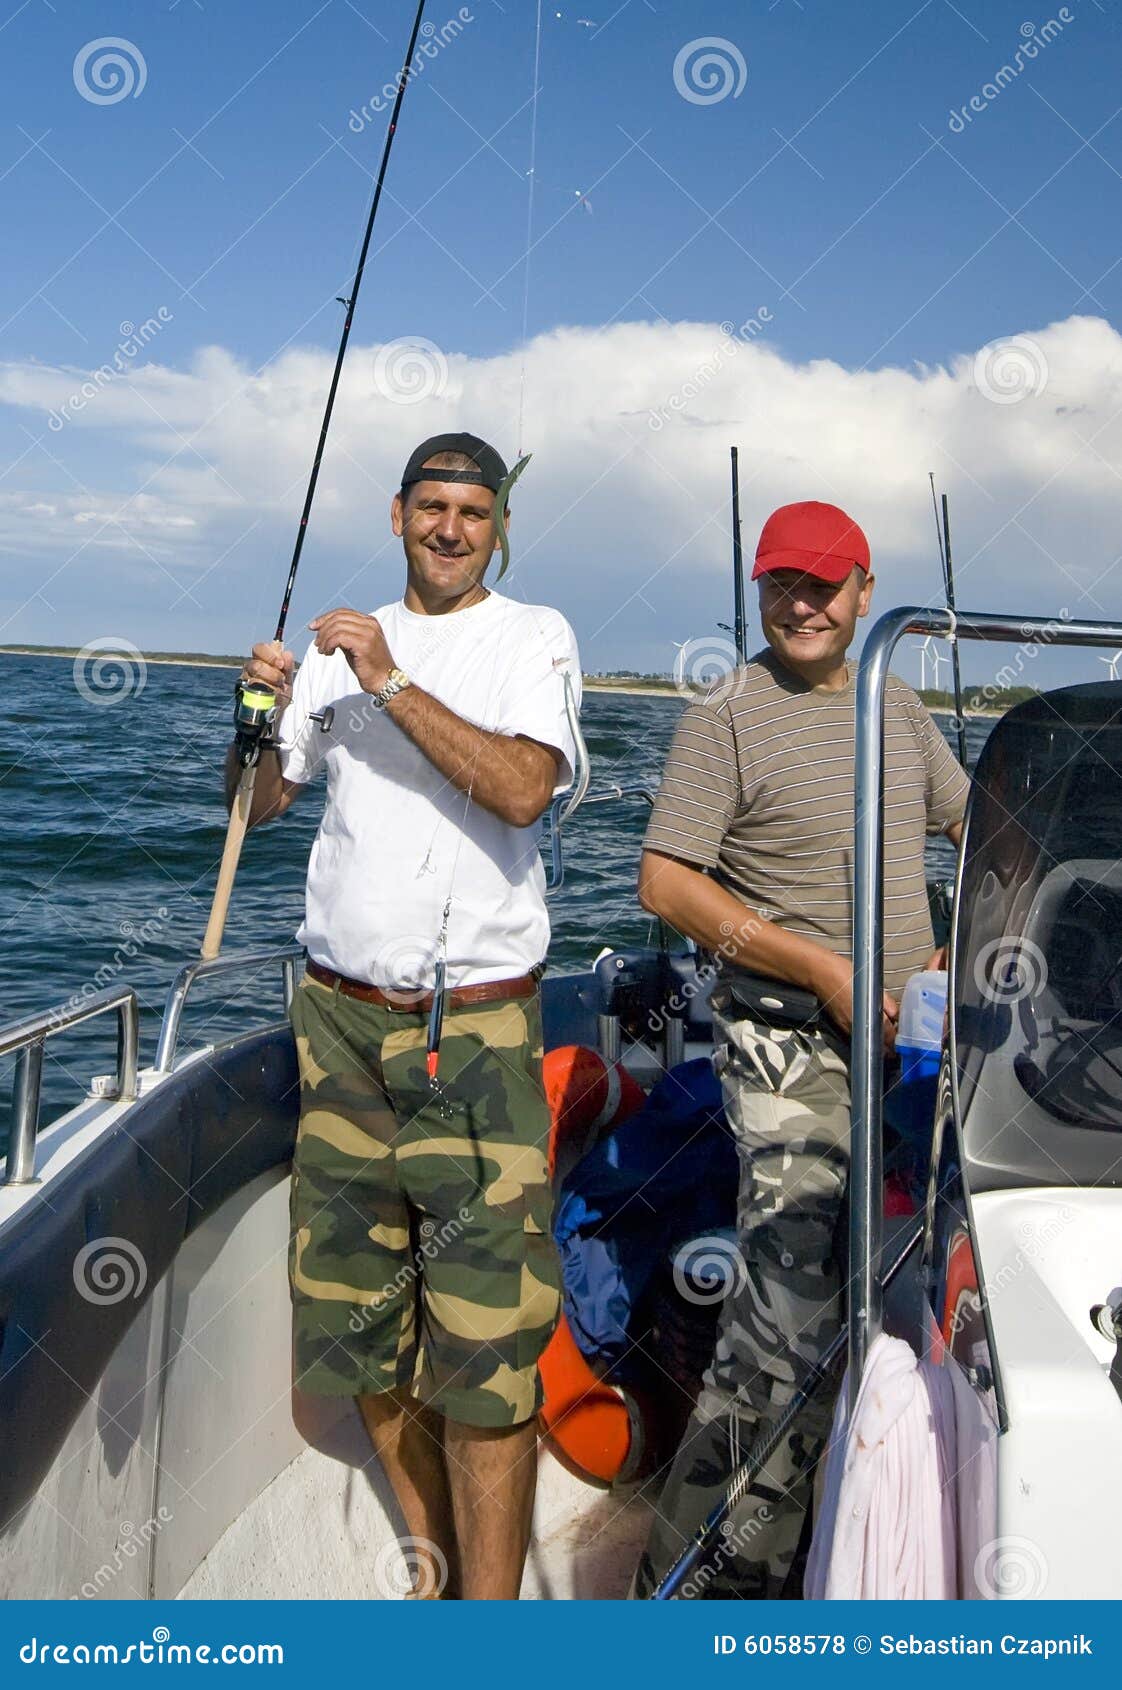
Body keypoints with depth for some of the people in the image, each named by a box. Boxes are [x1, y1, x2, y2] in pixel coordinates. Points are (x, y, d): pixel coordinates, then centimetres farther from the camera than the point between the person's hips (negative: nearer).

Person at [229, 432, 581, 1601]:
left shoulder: (531, 638, 2)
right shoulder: (342, 644, 14)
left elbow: (521, 788, -15)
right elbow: (258, 804, 16)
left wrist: (392, 684, -17)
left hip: (473, 1027, -4)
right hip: (340, 1014, 5)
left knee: (484, 1339, -8)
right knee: (357, 1312, 12)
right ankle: (428, 1552, 30)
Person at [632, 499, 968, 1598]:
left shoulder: (900, 710, 14)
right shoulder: (729, 718, -5)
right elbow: (664, 882, -12)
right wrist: (822, 969, -16)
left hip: (904, 1043, 7)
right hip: (790, 1047, -7)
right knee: (786, 1323, -14)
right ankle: (688, 1579, 0)